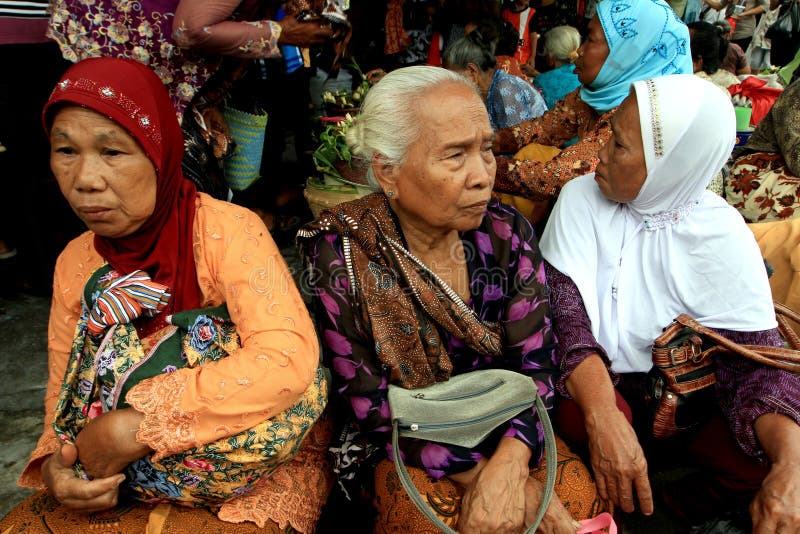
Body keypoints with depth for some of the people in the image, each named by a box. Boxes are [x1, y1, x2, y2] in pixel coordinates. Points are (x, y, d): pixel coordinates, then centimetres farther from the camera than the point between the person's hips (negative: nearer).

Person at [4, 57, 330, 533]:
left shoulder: (227, 231, -18)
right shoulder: (76, 263, 0)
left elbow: (289, 361, -31)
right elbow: (64, 397, 7)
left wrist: (128, 430, -28)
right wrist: (54, 464, -15)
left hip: (257, 475, -4)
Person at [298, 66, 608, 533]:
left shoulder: (507, 234, -9)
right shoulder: (338, 257, -19)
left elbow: (534, 362, -8)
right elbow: (371, 409, -15)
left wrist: (509, 464, -26)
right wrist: (481, 474, -23)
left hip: (503, 432, 3)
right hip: (398, 450, -2)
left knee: (579, 494, -20)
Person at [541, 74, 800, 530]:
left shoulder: (722, 237, -10)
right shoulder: (582, 198, -11)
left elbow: (756, 358, -12)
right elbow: (565, 305, -21)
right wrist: (604, 416, -37)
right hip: (589, 380, -1)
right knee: (582, 416, -33)